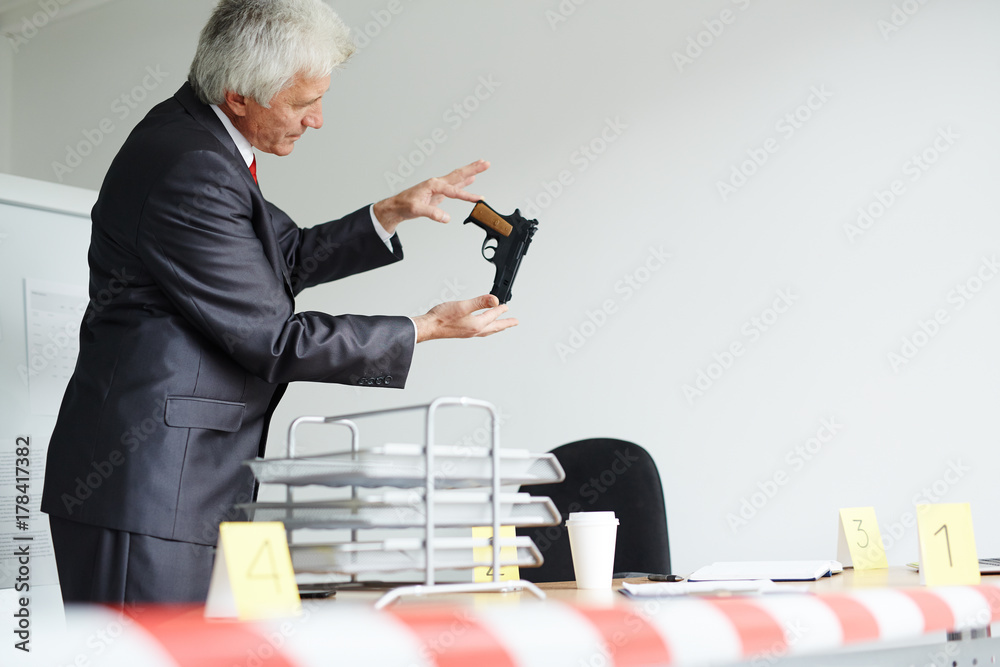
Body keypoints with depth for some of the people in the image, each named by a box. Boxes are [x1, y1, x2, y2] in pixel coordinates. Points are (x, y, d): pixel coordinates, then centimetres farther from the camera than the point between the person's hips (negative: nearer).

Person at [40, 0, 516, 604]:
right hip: (142, 485, -10)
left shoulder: (202, 136, 11)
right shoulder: (189, 171, -20)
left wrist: (394, 212, 12)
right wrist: (427, 328, -8)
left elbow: (291, 257, 24)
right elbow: (277, 341, -17)